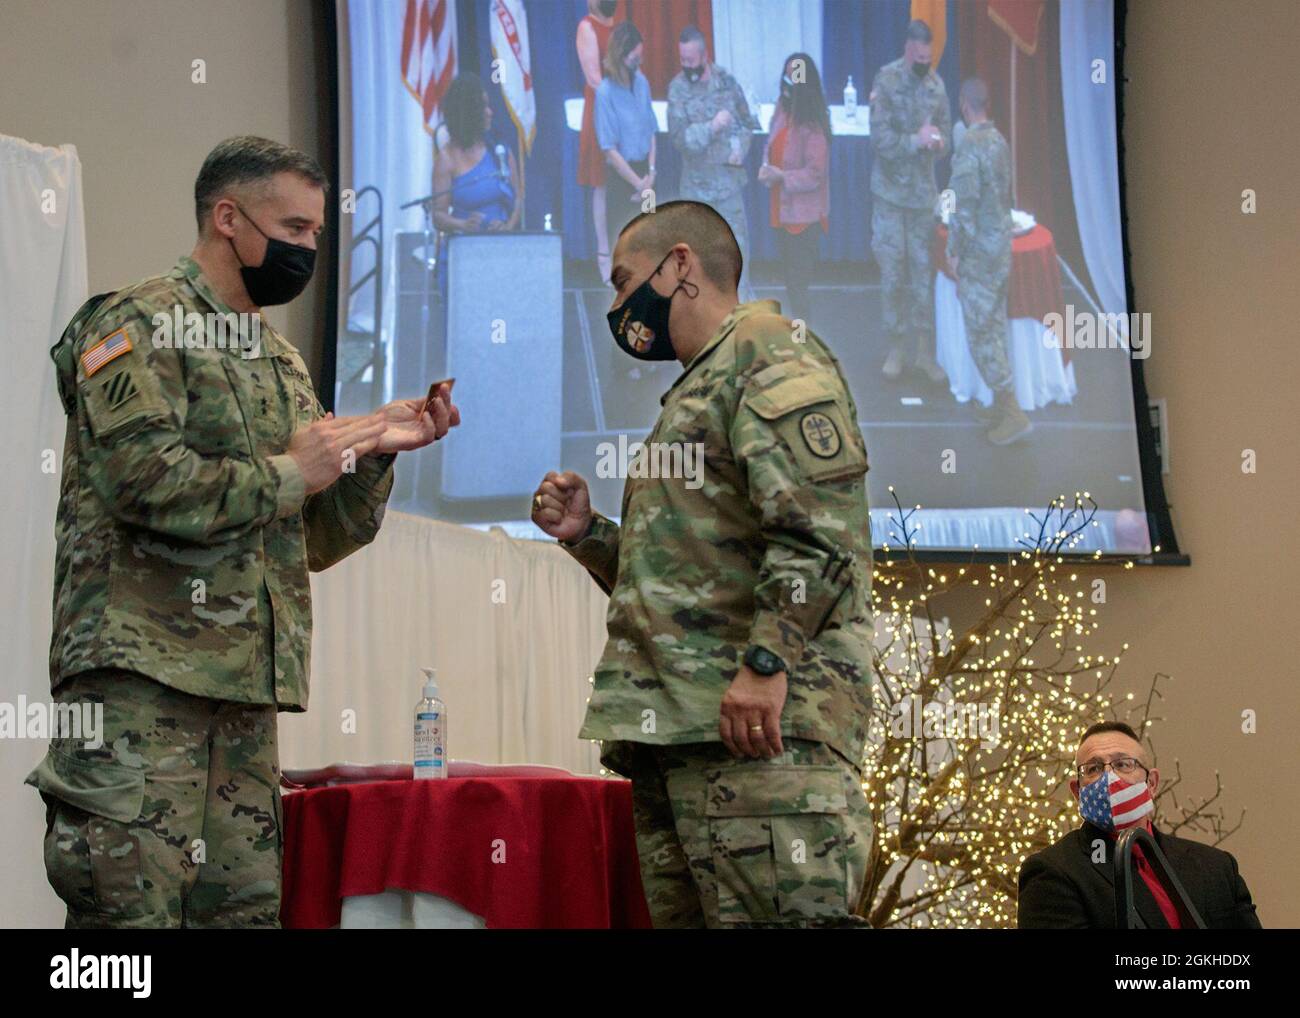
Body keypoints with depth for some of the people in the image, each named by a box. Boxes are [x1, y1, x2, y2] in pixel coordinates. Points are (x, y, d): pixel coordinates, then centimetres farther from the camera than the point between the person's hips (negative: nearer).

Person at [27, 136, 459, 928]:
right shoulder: (137, 325, -3)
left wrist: (375, 449, 5)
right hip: (142, 677, -8)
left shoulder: (282, 362, 23)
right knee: (134, 904, -13)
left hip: (247, 686, 8)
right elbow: (142, 477, -19)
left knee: (248, 906, 5)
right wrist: (285, 474, -9)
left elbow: (319, 540, 22)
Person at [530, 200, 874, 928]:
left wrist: (766, 661, -24)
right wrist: (588, 534, 18)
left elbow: (821, 522, -16)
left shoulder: (769, 353, -1)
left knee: (782, 914, -18)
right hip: (675, 731, 10)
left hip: (762, 719, -10)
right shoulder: (697, 390, 30)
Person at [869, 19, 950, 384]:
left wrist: (938, 141, -14)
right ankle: (896, 346, 14)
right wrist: (915, 140, -27)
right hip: (890, 190, -3)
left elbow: (945, 136, 9)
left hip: (924, 191, 3)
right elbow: (880, 138, -15)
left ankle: (925, 349, 12)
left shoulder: (936, 83, 2)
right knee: (892, 272, 3)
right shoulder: (886, 80, -10)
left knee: (924, 271, 4)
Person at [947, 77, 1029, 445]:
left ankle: (1013, 414, -7)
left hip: (979, 252, -8)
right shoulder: (999, 141, 7)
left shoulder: (969, 148, -20)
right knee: (995, 329, 15)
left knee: (981, 335, -4)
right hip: (1002, 247, 8)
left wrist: (955, 250, -15)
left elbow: (964, 204, -23)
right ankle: (1002, 407, 19)